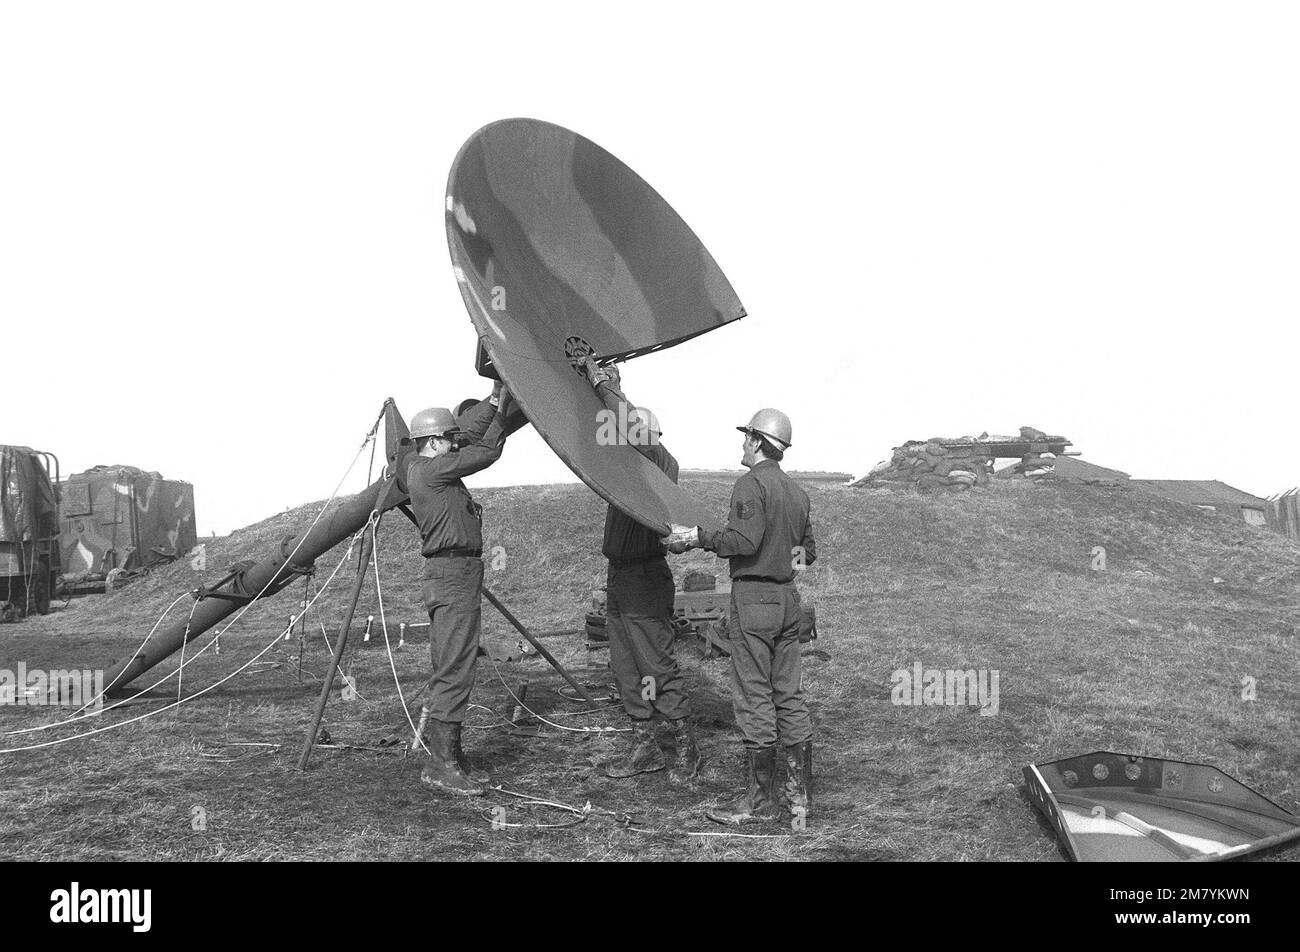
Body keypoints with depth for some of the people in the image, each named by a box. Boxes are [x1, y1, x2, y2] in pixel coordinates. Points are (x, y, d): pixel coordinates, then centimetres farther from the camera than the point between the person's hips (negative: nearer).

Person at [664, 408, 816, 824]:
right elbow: (809, 551, 18)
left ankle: (761, 798, 2)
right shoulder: (797, 491, 13)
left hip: (754, 599, -8)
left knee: (754, 699, -2)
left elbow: (744, 541, -21)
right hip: (788, 601, 8)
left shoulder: (752, 483, -11)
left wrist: (698, 537, -13)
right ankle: (801, 793, 16)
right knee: (789, 696, 11)